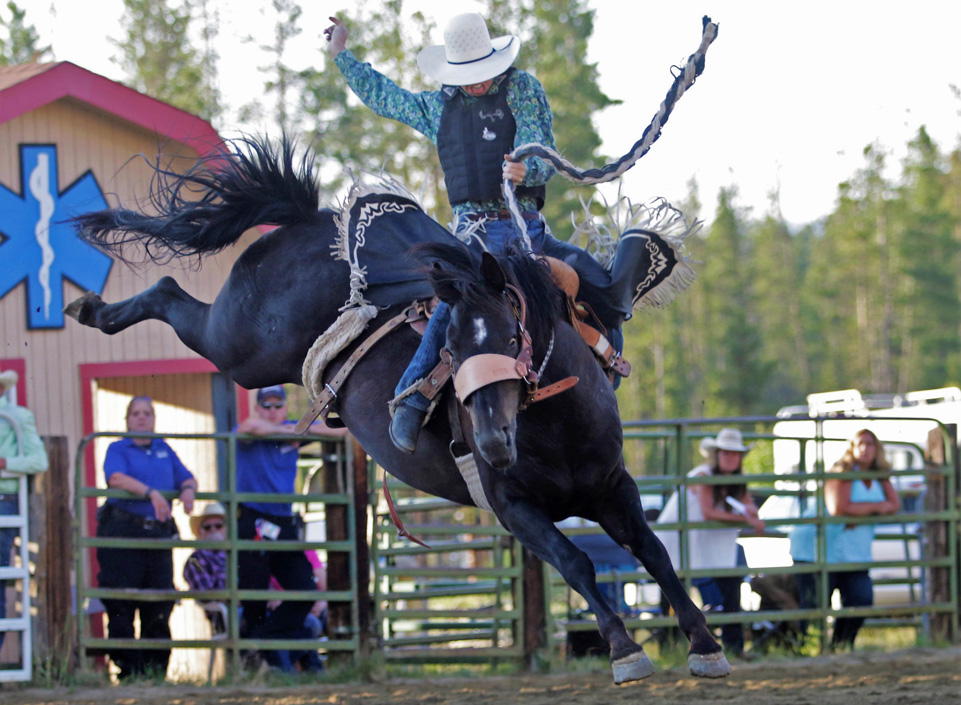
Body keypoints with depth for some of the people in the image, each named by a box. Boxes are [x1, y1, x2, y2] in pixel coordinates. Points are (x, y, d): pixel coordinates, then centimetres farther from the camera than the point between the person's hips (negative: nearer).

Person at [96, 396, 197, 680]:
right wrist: (151, 493, -25)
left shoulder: (164, 449, 20)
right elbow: (116, 478, -12)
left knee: (159, 609, 2)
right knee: (121, 607, -8)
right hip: (122, 532, -4)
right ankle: (128, 673, -6)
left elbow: (187, 478, 16)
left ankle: (156, 673, 7)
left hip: (158, 535, 4)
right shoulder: (118, 449, 7)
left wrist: (188, 489, -9)